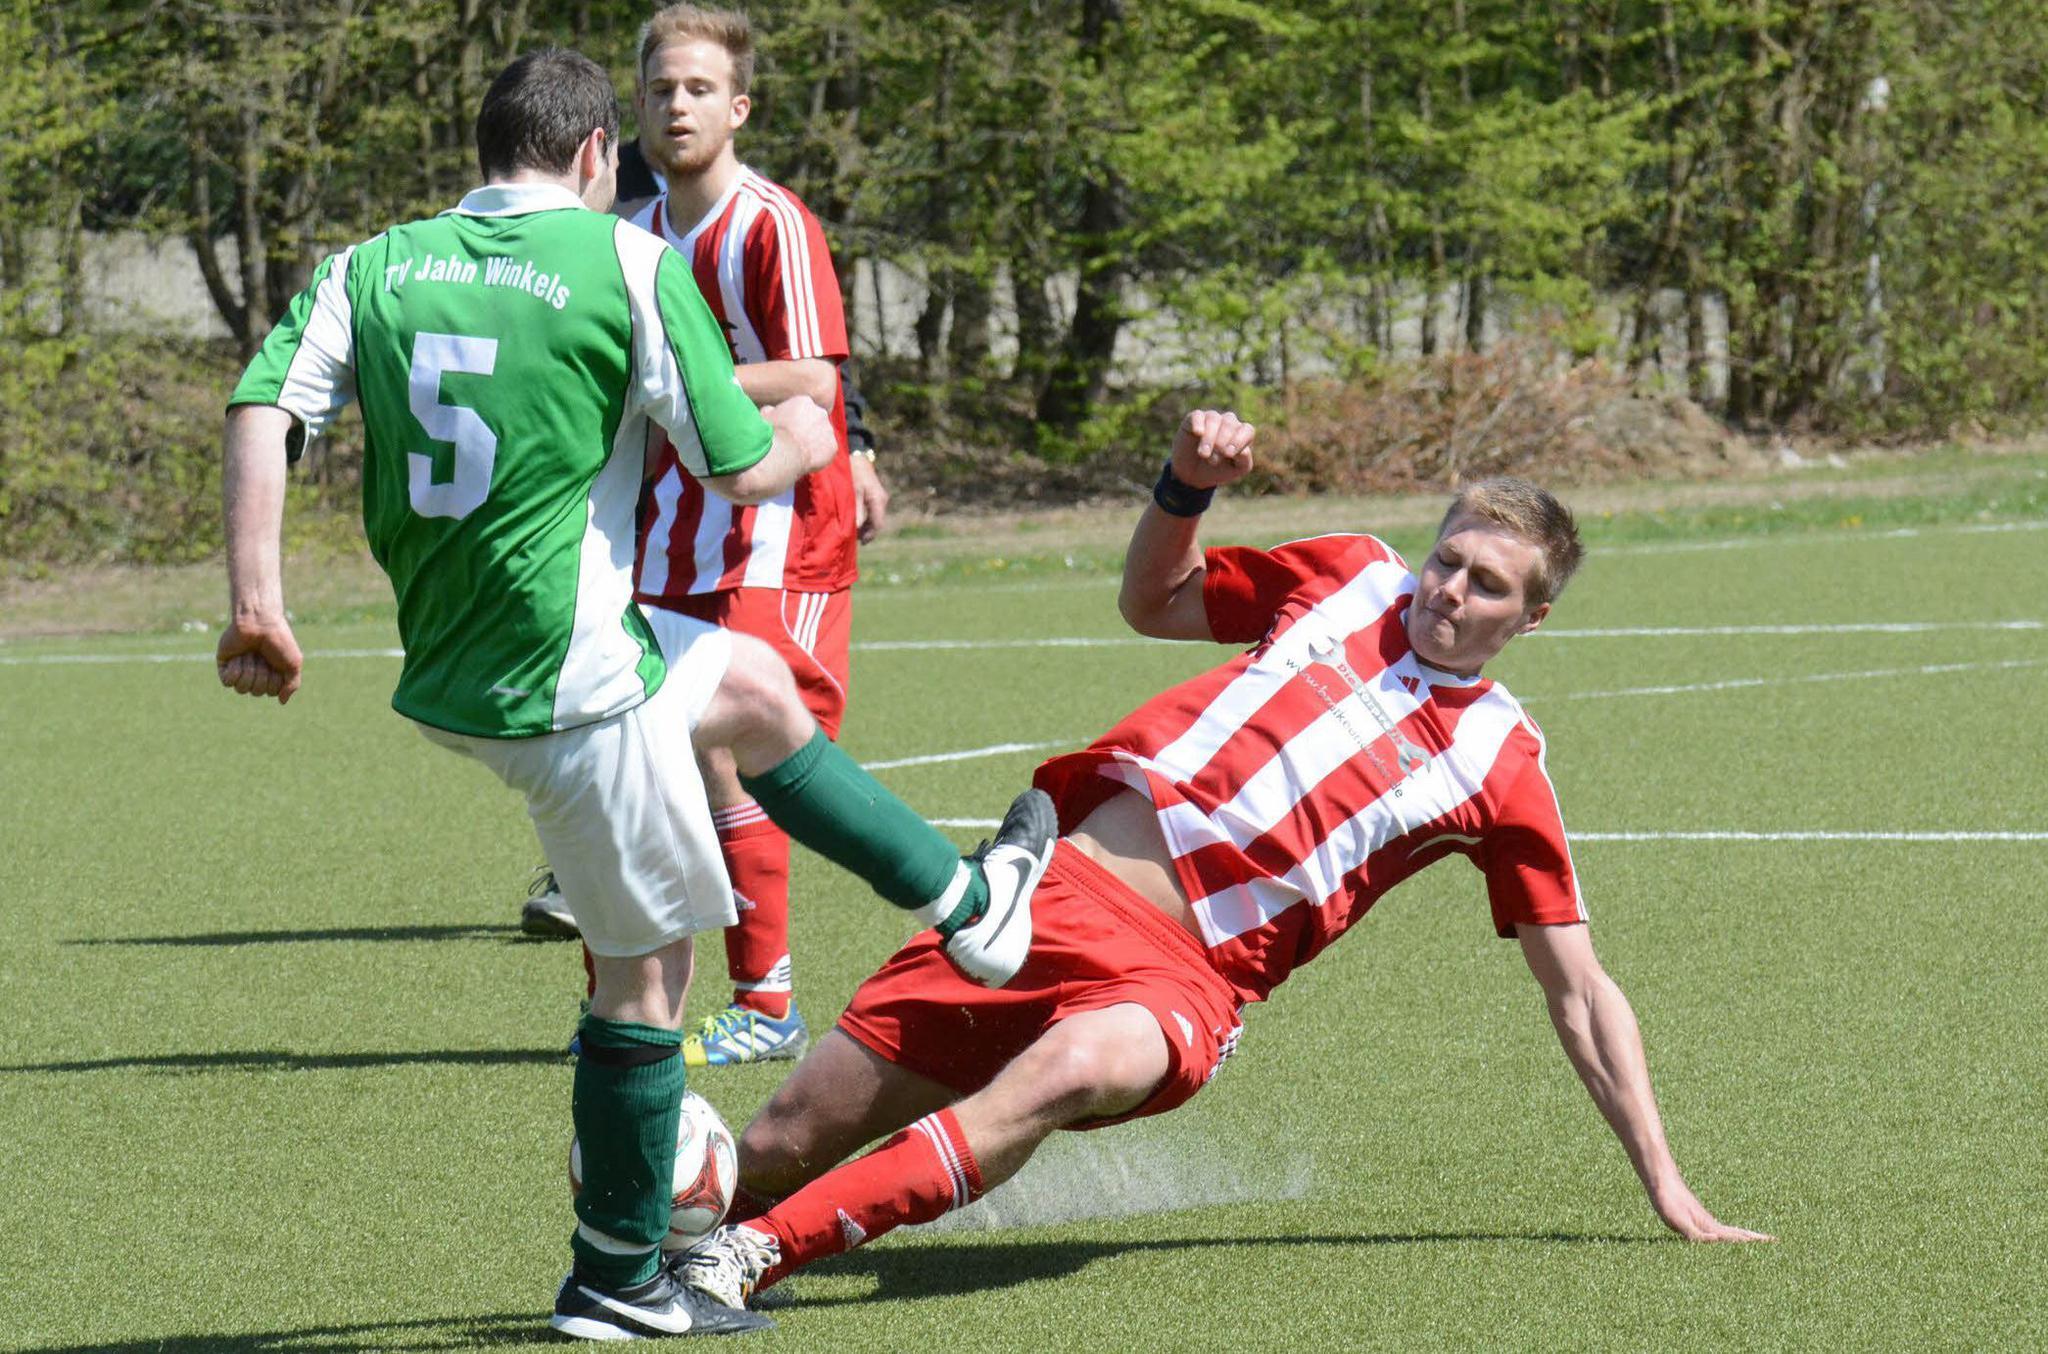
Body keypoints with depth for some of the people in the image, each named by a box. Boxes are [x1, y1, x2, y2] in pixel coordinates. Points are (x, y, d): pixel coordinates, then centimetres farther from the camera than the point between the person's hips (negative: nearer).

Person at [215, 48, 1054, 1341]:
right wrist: (809, 438, 15)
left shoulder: (374, 267, 4)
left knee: (757, 687, 27)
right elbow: (743, 469, -8)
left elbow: (265, 408, -8)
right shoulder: (629, 265, -10)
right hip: (569, 685, -8)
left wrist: (257, 602, -6)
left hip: (450, 660, 8)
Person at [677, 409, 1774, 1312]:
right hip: (1057, 889, 3)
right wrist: (1186, 486, 7)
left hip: (1180, 977, -3)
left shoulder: (1502, 765, 8)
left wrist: (1668, 1192, 7)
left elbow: (1580, 993, 11)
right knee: (778, 1147, -5)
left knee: (1072, 1071, -41)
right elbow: (1150, 603, 29)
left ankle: (757, 1252, -39)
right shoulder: (1349, 578, 14)